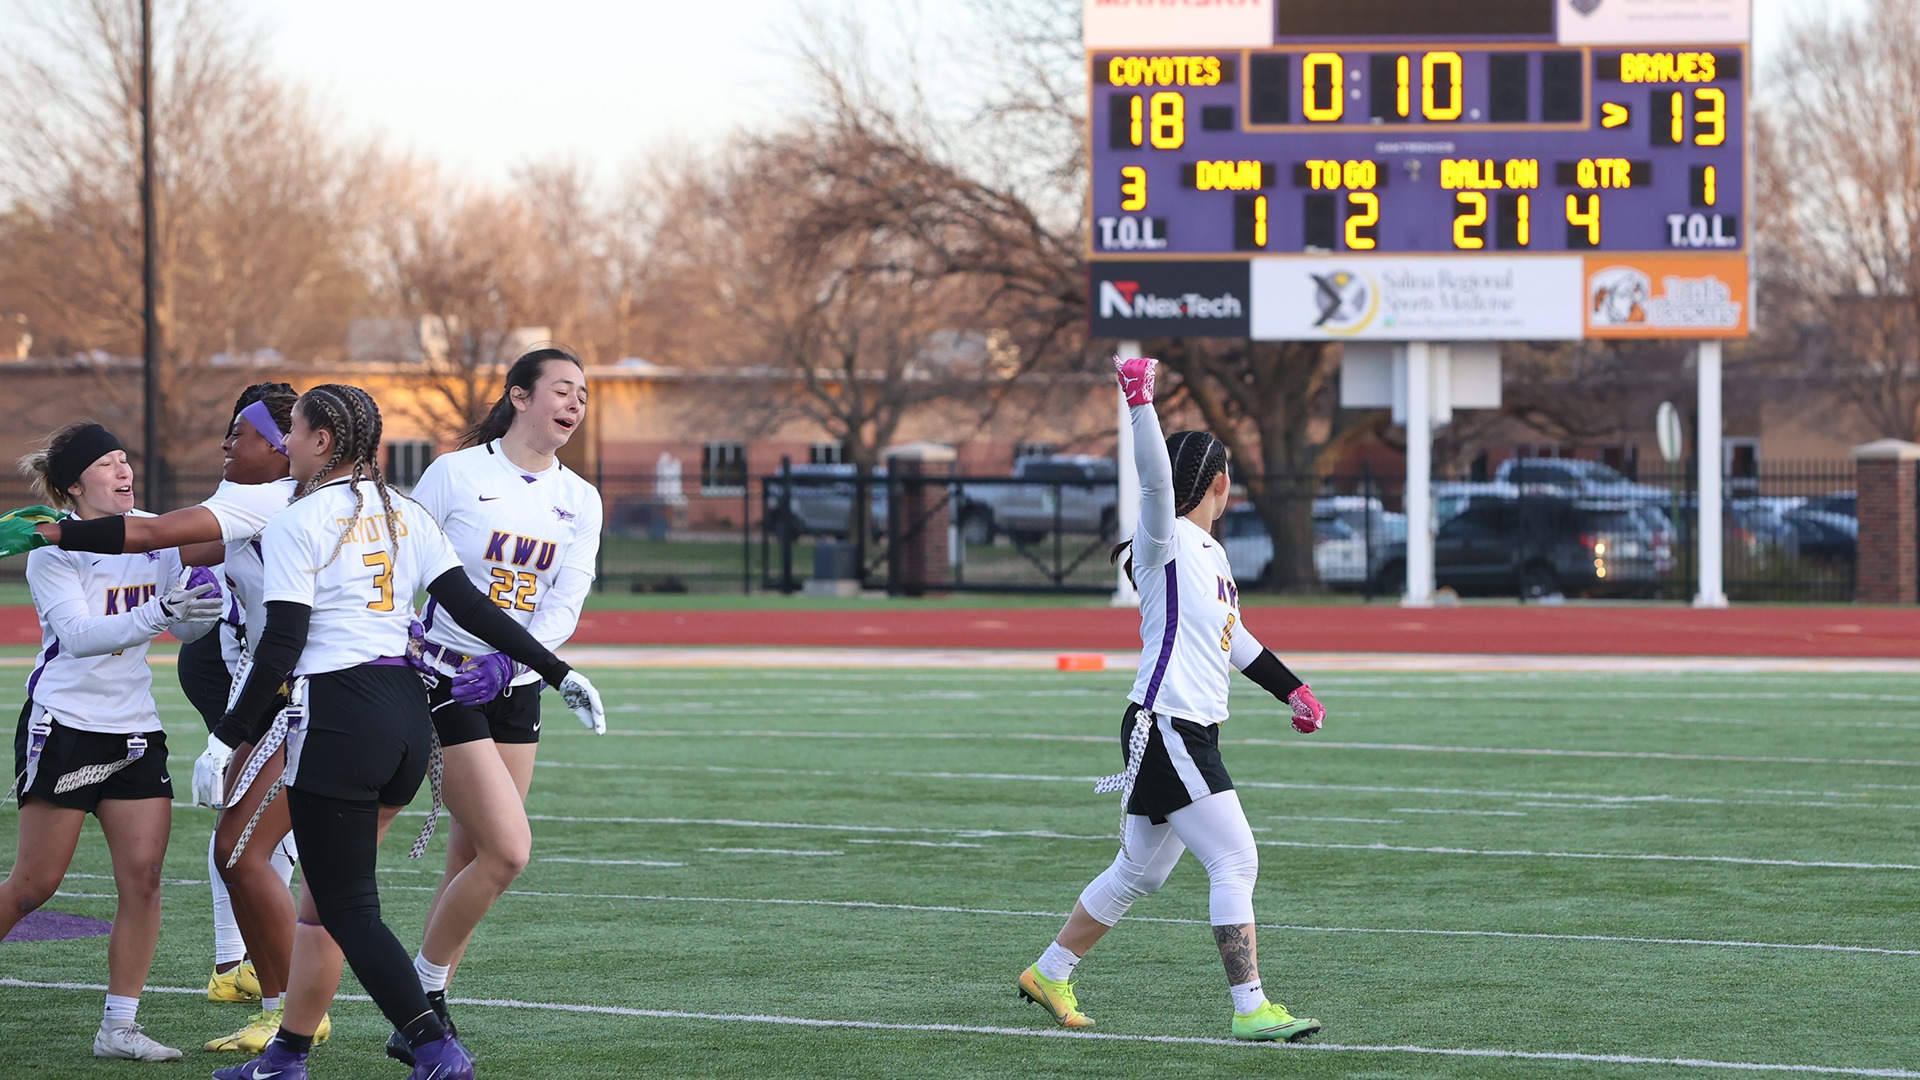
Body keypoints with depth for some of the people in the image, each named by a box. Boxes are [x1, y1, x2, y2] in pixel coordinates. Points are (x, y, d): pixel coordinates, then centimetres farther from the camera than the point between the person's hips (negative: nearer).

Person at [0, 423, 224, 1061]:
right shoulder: (53, 550, -10)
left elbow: (189, 627, 8)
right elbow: (78, 633, -24)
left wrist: (204, 601, -14)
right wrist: (159, 613, -36)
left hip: (135, 730, 5)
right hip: (63, 726, -5)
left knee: (143, 876, -5)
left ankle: (119, 1027, 1)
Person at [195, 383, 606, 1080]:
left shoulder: (295, 525, -7)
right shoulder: (403, 514, 12)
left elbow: (279, 650, -12)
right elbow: (471, 608, 8)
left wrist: (225, 739, -7)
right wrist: (559, 673, 14)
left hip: (338, 720, -8)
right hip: (409, 715, 8)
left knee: (346, 908, -4)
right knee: (326, 892, 16)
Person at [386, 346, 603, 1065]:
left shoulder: (580, 501, 7)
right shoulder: (457, 473, -8)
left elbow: (565, 605, -2)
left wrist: (508, 661, -18)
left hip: (515, 688, 6)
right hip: (443, 683, -6)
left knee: (473, 861, 7)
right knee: (509, 850, -14)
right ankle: (422, 996, 2)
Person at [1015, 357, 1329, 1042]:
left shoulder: (1211, 553, 18)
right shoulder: (1168, 542, -9)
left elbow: (1233, 637, 29)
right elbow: (1155, 483, -29)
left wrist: (1291, 688, 27)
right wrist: (1140, 402, -38)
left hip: (1192, 733, 10)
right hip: (1165, 727, -10)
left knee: (1140, 871, 17)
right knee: (1236, 862, -12)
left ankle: (1048, 975, 29)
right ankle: (1249, 1008, -12)